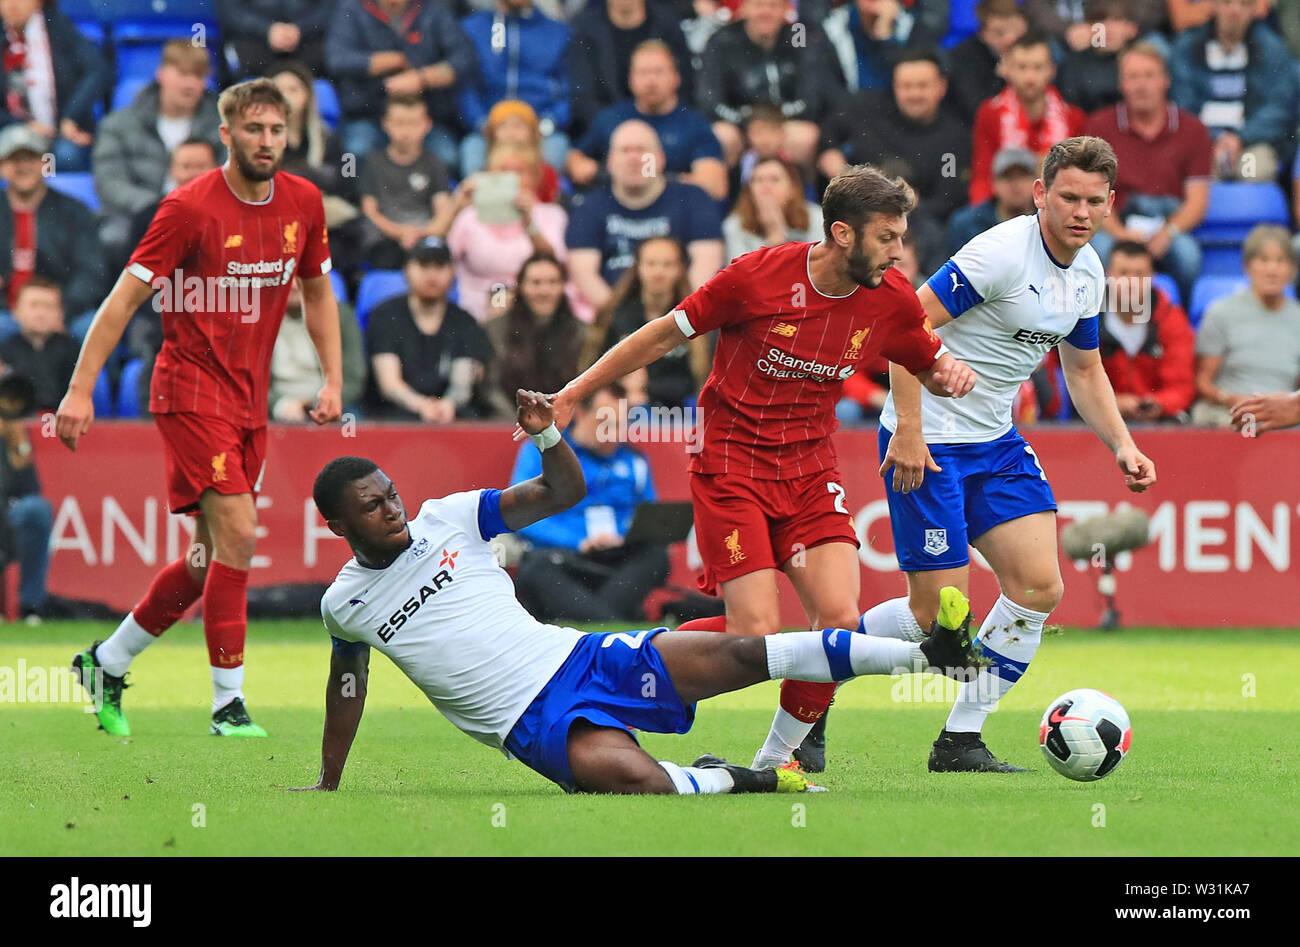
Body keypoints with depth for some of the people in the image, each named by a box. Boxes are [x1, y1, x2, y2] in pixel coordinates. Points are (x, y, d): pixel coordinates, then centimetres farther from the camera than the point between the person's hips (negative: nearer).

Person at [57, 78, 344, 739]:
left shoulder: (303, 202, 4)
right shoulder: (190, 208, -14)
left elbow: (317, 292, 19)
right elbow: (125, 296, -11)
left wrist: (332, 379, 9)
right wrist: (80, 388, -16)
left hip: (250, 399, 7)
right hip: (191, 389, -7)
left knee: (211, 559, 9)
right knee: (237, 535, -17)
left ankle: (106, 664, 26)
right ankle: (228, 703, -11)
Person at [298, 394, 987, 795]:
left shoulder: (448, 518, 5)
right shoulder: (344, 603, 3)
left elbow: (564, 493, 8)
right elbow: (347, 685, 21)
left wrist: (546, 436, -12)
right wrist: (328, 782, 27)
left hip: (580, 656, 3)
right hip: (535, 722, -3)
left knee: (737, 656, -13)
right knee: (636, 780, -36)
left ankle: (927, 652, -13)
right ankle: (723, 781, -6)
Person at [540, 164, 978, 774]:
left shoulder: (891, 301, -3)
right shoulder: (758, 276, -16)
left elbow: (930, 366, 17)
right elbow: (666, 335, -4)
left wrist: (949, 374, -9)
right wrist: (573, 393, 0)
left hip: (810, 469, 4)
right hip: (731, 466, -4)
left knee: (839, 618, -14)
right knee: (758, 633, -17)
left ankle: (774, 760, 6)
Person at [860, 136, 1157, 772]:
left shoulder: (1088, 273, 6)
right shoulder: (1001, 253, -20)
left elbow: (1084, 369, 21)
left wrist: (1122, 446, 7)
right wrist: (908, 429, -25)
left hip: (996, 441, 8)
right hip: (928, 444, -8)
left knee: (1038, 587, -4)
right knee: (937, 613, -8)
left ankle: (960, 741, 7)